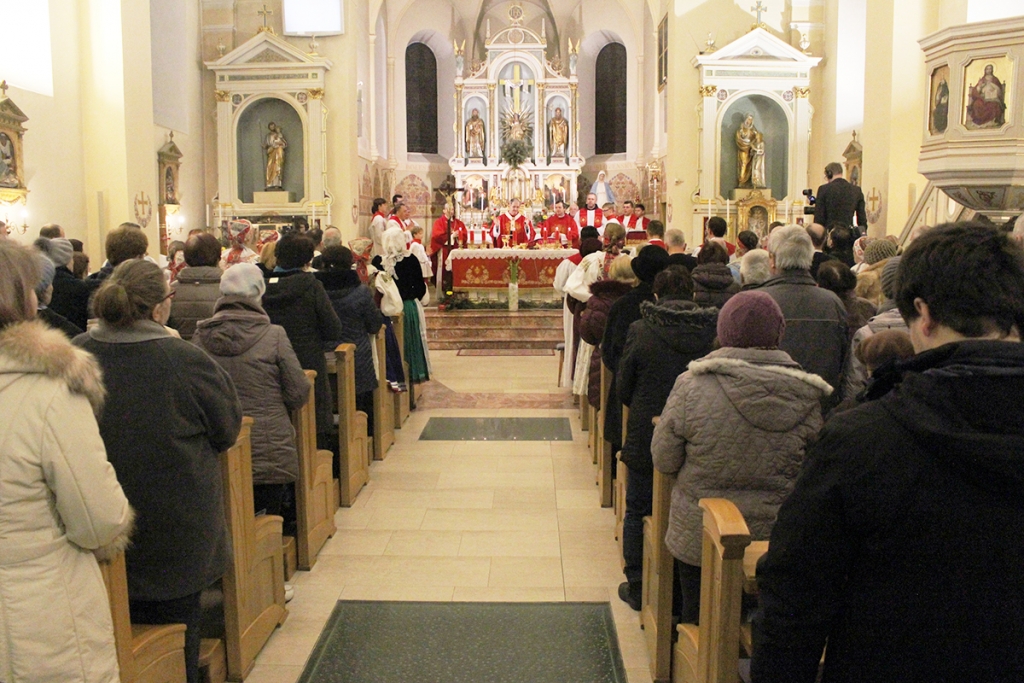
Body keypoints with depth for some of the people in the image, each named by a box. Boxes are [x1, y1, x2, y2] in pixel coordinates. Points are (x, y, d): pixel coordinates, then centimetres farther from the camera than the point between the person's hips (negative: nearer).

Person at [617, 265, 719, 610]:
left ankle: (637, 586, 22)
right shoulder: (714, 331, -10)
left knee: (638, 512, 14)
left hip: (646, 439, -2)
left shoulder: (640, 331, -13)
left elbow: (623, 389, -5)